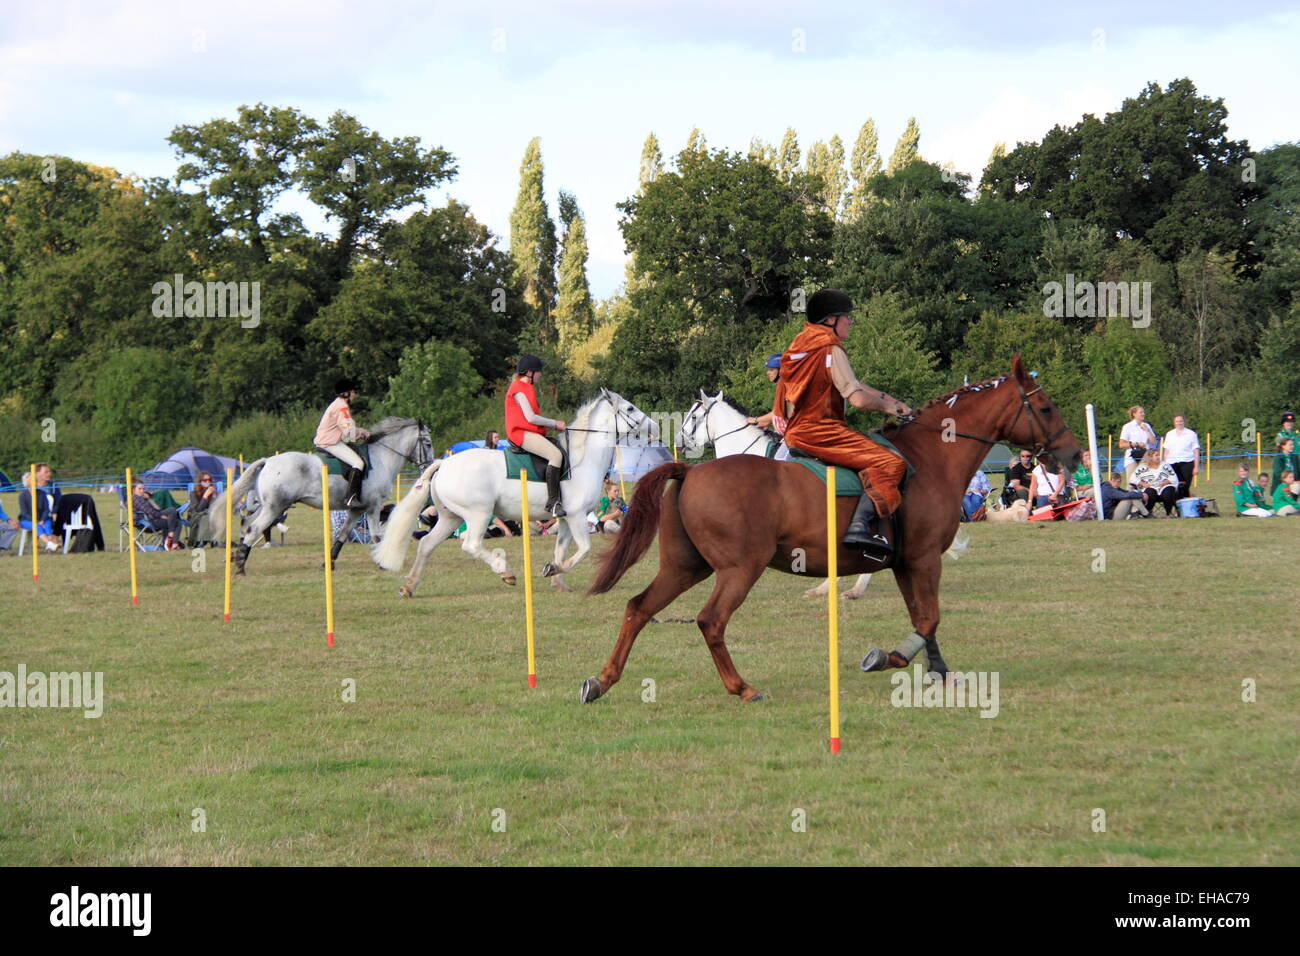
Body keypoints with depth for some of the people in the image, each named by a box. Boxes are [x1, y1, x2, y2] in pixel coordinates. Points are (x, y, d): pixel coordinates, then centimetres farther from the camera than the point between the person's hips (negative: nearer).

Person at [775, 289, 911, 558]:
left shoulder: (800, 346, 18)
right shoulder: (831, 351, -11)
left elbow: (849, 385, 22)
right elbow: (858, 399, -19)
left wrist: (890, 400, 17)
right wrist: (886, 406, 0)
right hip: (820, 432, -10)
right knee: (889, 464, -18)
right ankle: (861, 526, -33)